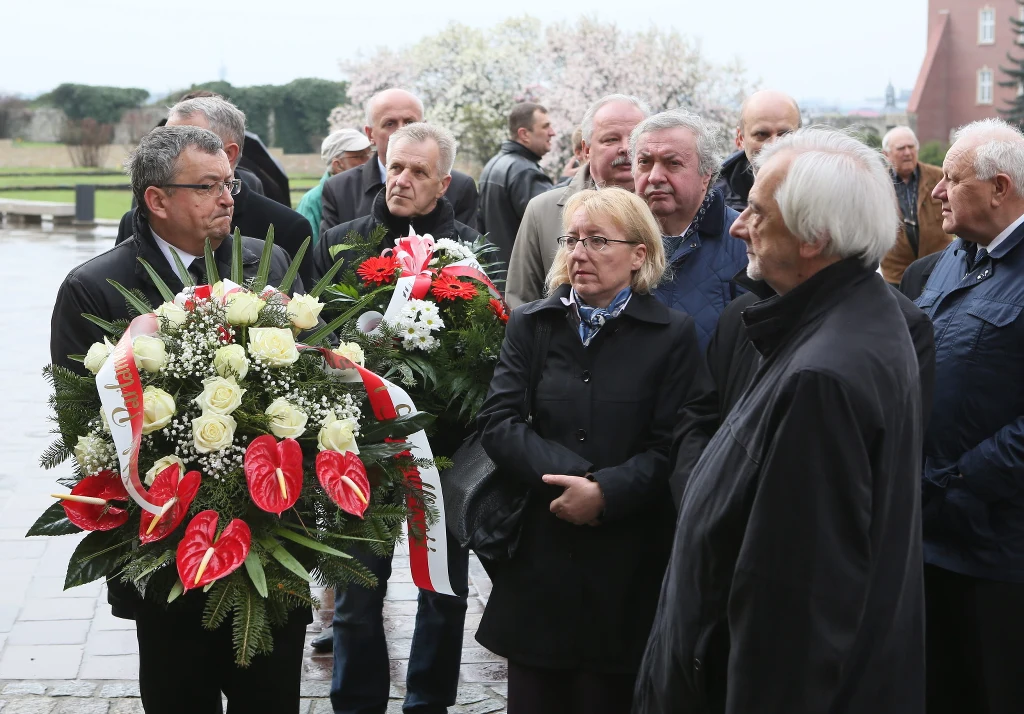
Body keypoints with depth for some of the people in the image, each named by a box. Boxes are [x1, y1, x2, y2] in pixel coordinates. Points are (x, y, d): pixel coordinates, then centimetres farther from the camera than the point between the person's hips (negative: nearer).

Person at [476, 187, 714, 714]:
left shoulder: (672, 334, 0)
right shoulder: (531, 324, 8)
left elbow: (674, 446, -8)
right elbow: (498, 423, -4)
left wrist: (607, 492, -21)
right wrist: (572, 475, -17)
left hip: (625, 567, -2)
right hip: (537, 556, 2)